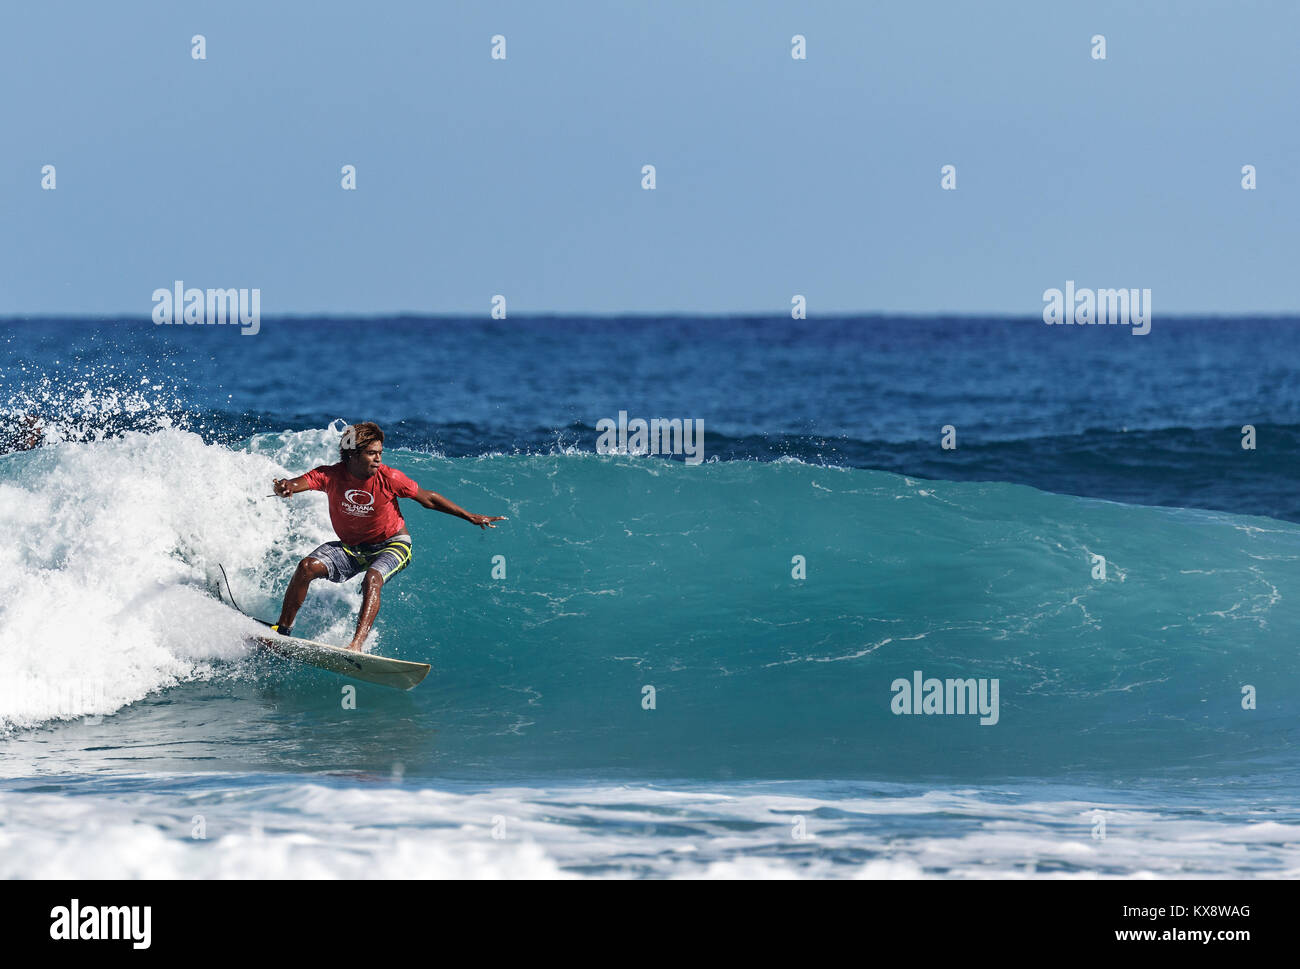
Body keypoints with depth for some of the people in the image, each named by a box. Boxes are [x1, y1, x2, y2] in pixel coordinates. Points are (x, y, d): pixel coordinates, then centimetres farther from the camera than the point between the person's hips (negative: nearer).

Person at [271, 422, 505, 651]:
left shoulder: (389, 478, -21)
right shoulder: (331, 476, -18)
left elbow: (428, 499, -8)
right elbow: (299, 483, -34)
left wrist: (470, 517, -6)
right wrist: (284, 487, -60)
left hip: (392, 546, -3)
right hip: (351, 547, 3)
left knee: (371, 580, -33)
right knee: (308, 567, -16)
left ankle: (357, 645, -43)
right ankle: (283, 629, -2)